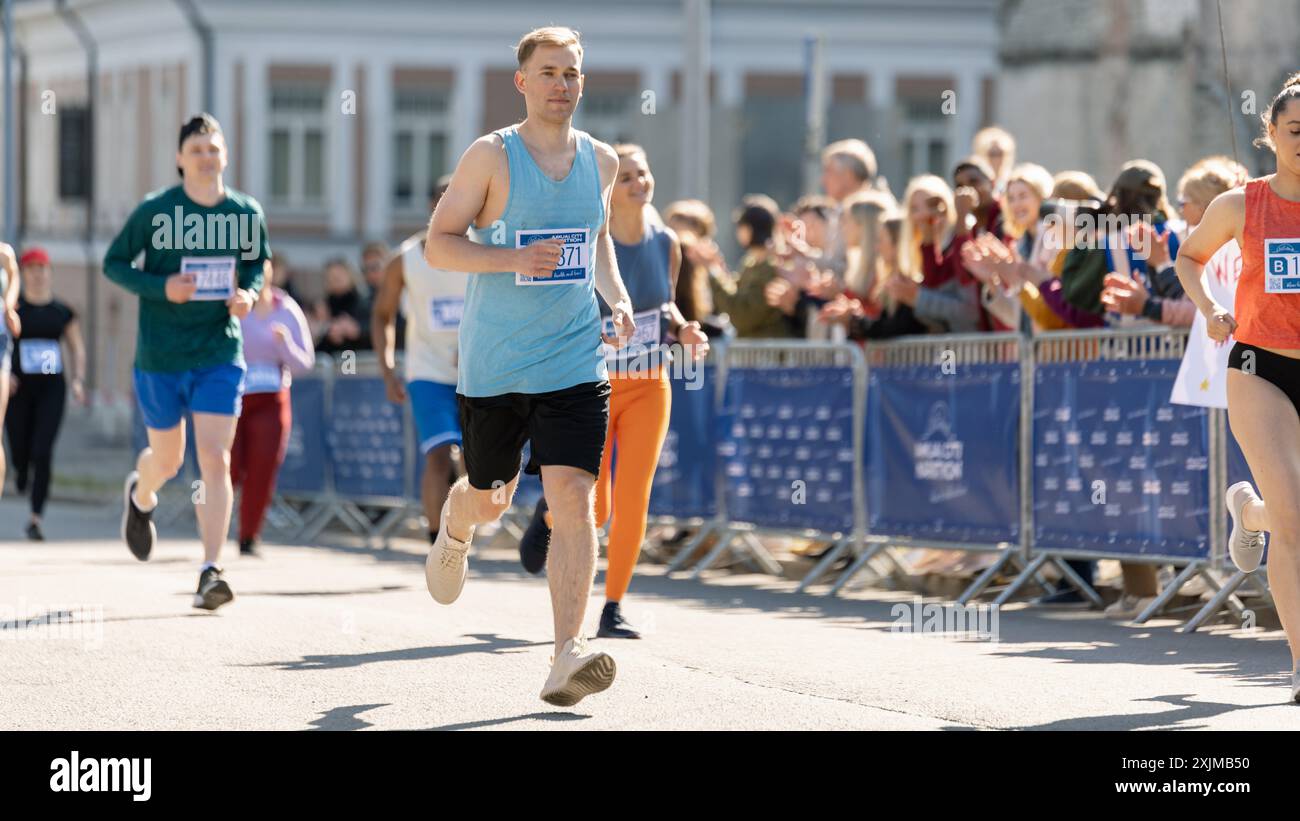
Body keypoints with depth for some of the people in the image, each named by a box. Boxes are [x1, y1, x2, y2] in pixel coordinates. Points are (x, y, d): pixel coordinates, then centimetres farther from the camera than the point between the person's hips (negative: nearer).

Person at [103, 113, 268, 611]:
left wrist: (248, 294, -6)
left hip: (221, 355, 1)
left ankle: (209, 574, -12)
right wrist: (160, 287, -17)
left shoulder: (246, 213, 0)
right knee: (167, 461, 12)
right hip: (160, 357, -1)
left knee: (216, 459, -12)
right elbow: (114, 262, -1)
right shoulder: (154, 211, -8)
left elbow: (258, 263, 16)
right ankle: (140, 497, 50)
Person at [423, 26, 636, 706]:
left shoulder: (600, 160, 8)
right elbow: (437, 244, -6)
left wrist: (617, 298, 8)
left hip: (576, 364, 2)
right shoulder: (491, 157, -7)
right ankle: (454, 532, 52)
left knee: (572, 496, -13)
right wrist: (515, 258, -21)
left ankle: (567, 657, -17)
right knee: (491, 499, 12)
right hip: (493, 366, -2)